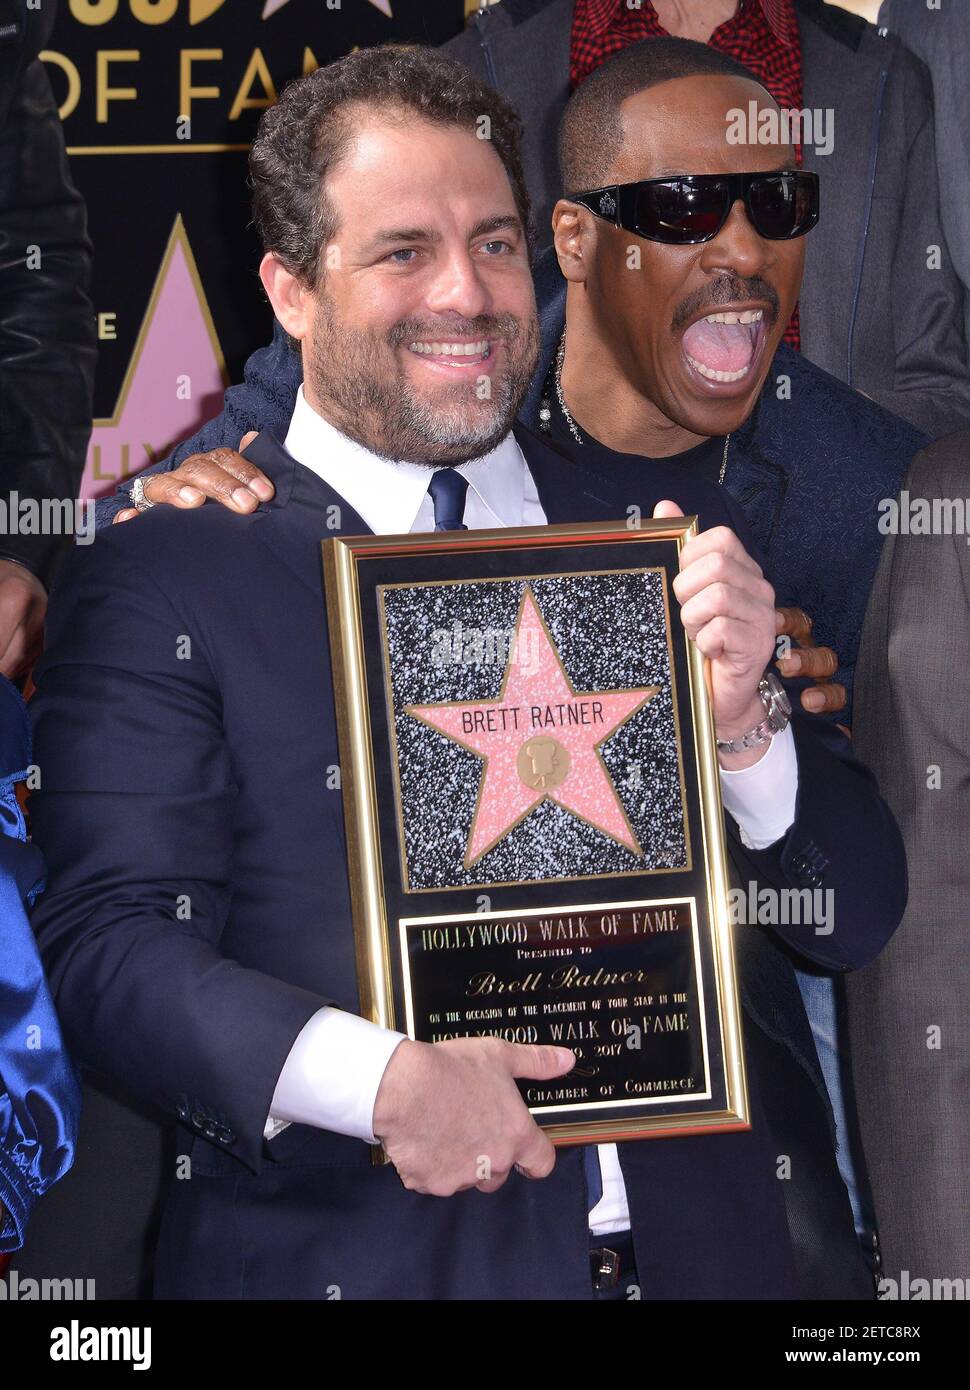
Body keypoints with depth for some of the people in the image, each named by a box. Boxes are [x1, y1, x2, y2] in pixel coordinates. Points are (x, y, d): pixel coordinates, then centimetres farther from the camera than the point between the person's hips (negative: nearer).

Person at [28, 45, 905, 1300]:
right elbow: (108, 946, -7)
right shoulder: (162, 575, 0)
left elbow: (854, 923, 10)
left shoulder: (661, 526, 10)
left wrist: (735, 722, -9)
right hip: (356, 1254, -3)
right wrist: (375, 1078, -22)